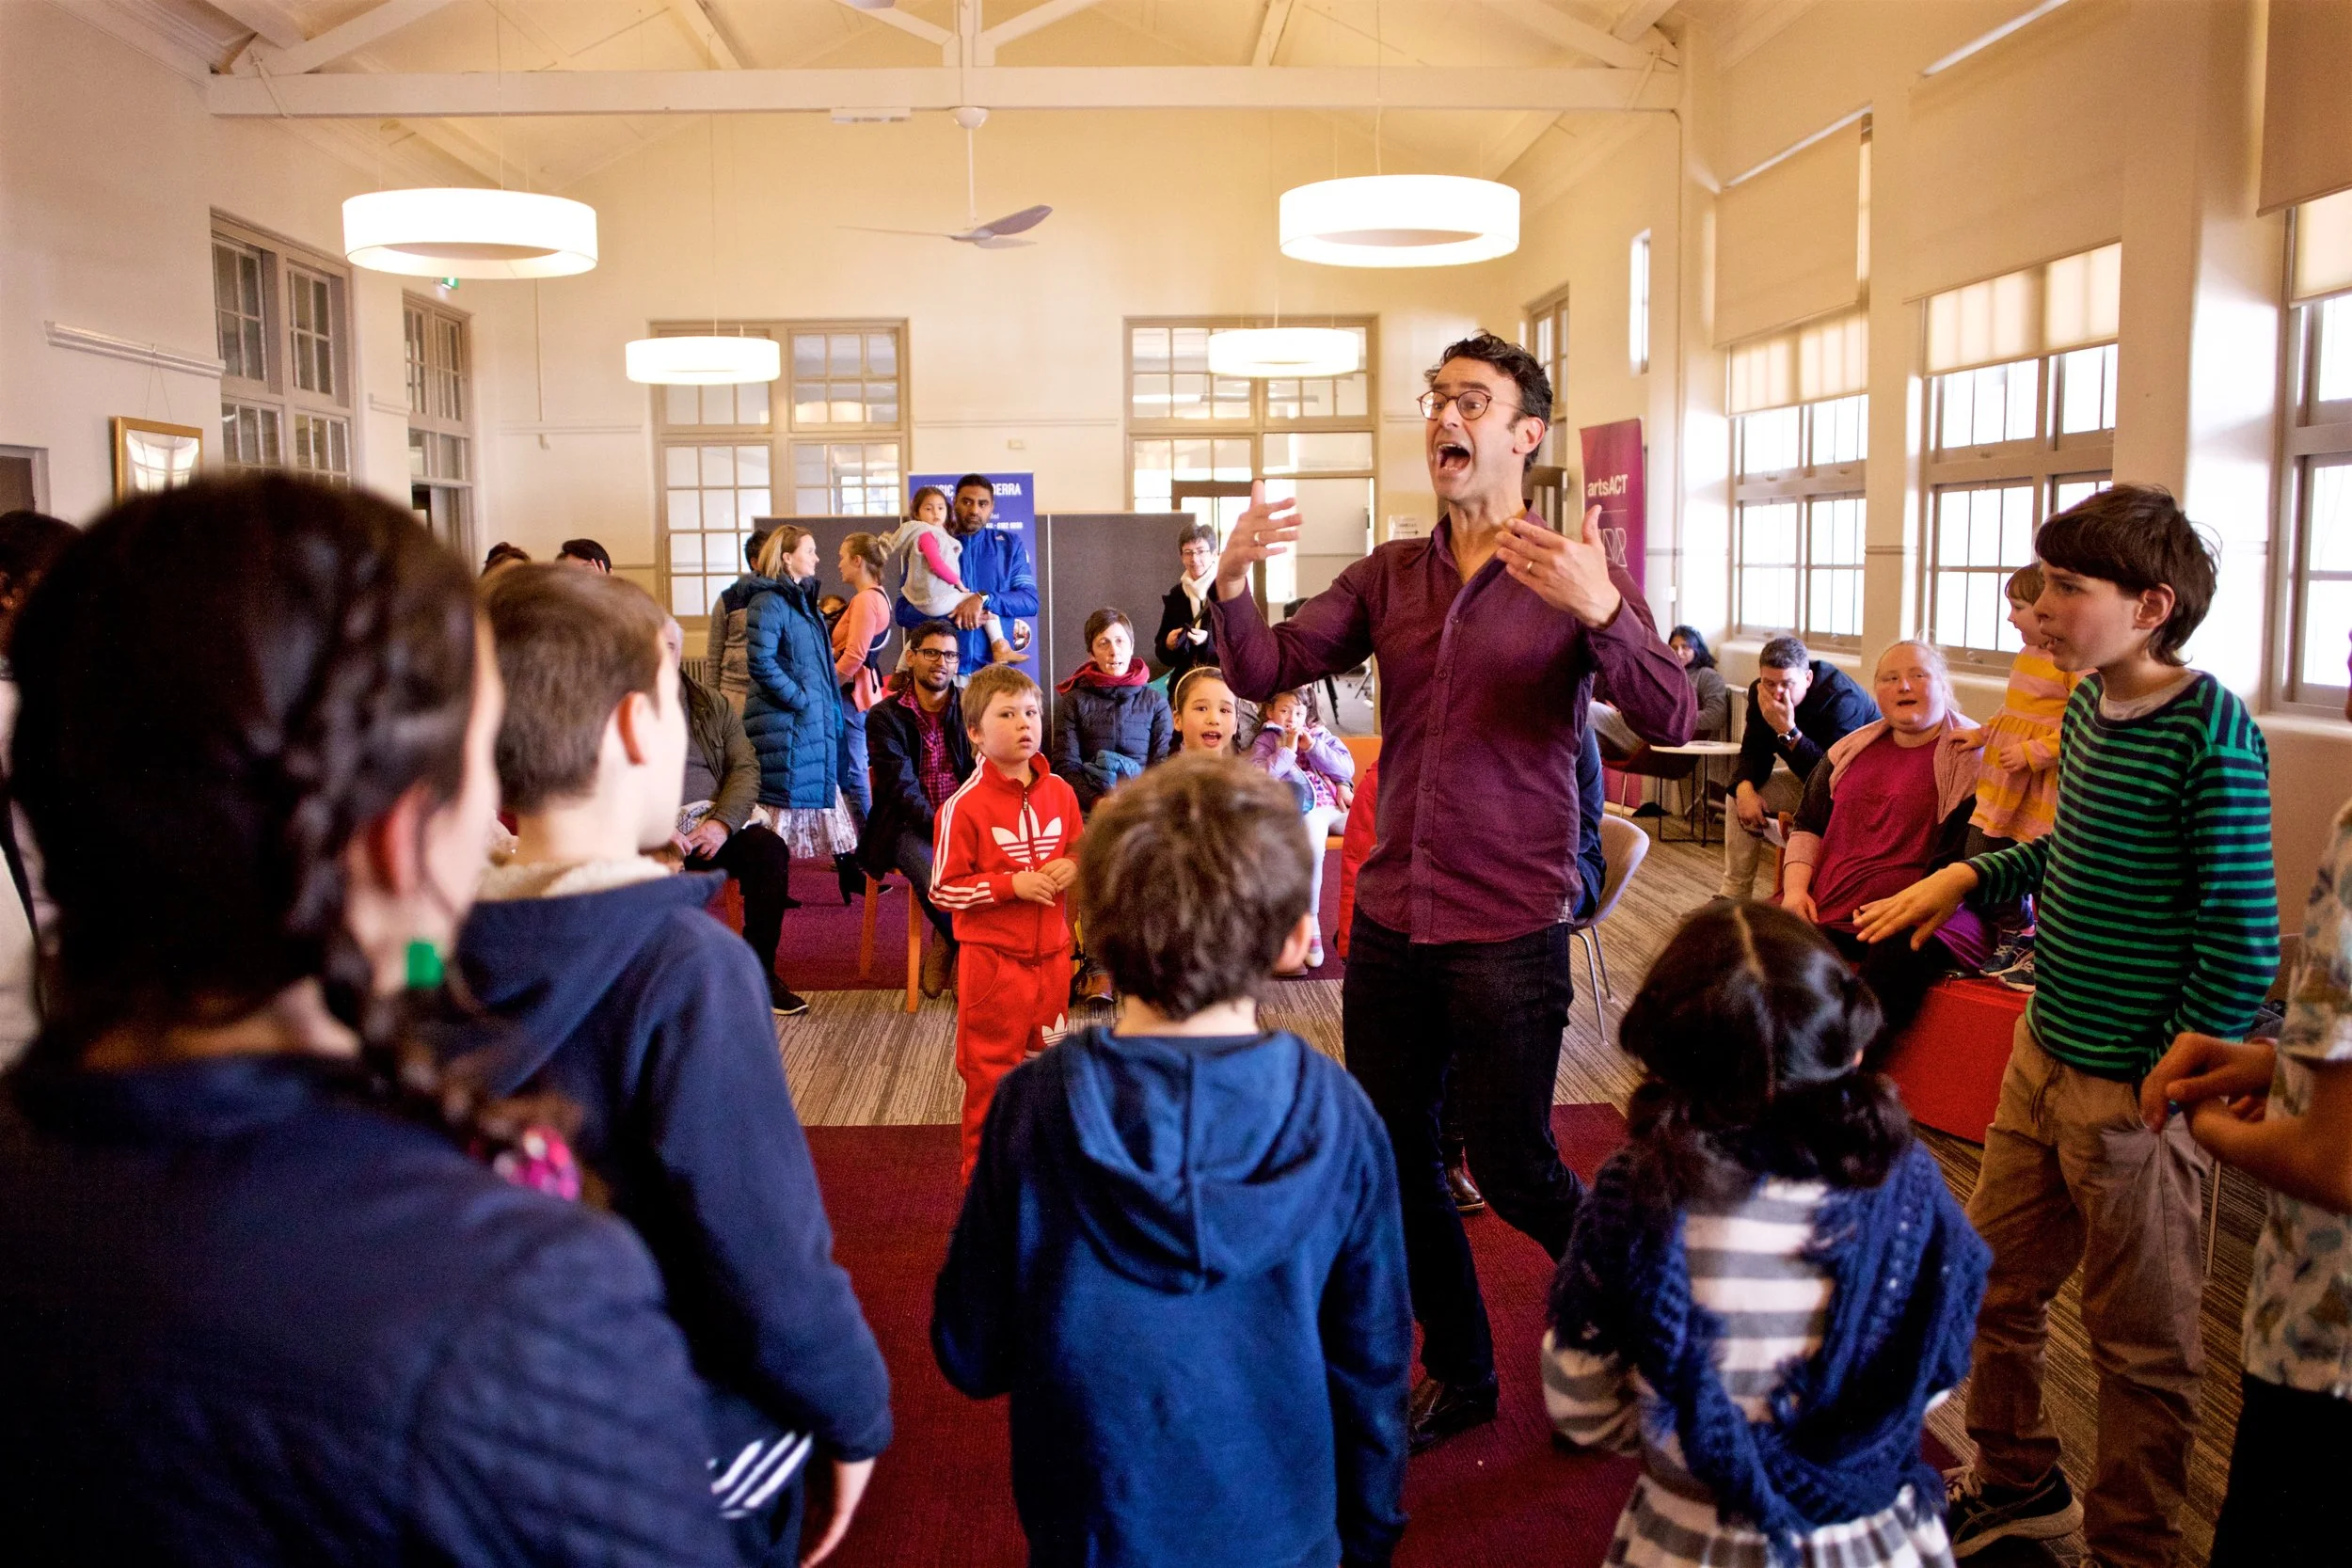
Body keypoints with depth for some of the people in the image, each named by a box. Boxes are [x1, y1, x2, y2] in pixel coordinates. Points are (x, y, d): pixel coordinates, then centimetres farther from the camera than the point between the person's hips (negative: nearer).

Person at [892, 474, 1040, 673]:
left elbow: (1030, 600, 1)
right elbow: (902, 611, 2)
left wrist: (984, 598, -15)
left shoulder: (1009, 544, 11)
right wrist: (951, 617, -13)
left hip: (993, 664, 1)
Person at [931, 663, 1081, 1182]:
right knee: (991, 1075, 6)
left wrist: (1072, 869, -8)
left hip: (1051, 953, 5)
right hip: (993, 959, -5)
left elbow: (1080, 851, 16)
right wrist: (1012, 885, -21)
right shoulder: (964, 805, -14)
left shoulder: (1060, 793, 2)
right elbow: (943, 889, -12)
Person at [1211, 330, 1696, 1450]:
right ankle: (1459, 1372, 35)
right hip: (1388, 921, 5)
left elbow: (1670, 720, -19)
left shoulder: (1577, 575, -6)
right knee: (1394, 1164, 13)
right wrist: (1232, 585, -21)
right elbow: (1265, 673, -1)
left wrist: (1599, 612, -37)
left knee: (1512, 1170, 4)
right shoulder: (1388, 576, 7)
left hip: (1508, 928, -5)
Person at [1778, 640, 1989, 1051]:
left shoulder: (1970, 758, 0)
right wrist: (1796, 888, 4)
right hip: (1825, 910, 6)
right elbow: (1808, 825, 22)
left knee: (1892, 963, -38)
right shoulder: (1852, 750, 21)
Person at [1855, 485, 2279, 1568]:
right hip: (2044, 1058, 8)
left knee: (2142, 1347, 11)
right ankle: (2018, 1481, 43)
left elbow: (2242, 949, -19)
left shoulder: (2212, 733, -20)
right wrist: (1963, 876, 7)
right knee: (1991, 1286, 20)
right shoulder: (2086, 705, 4)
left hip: (2137, 1091, -8)